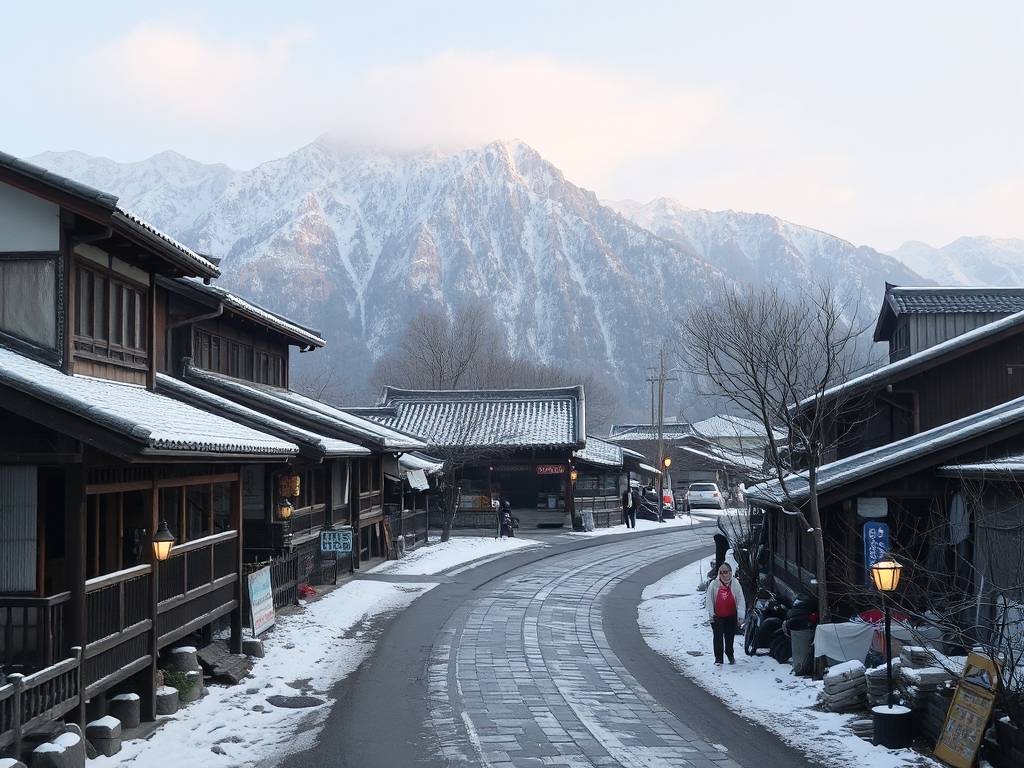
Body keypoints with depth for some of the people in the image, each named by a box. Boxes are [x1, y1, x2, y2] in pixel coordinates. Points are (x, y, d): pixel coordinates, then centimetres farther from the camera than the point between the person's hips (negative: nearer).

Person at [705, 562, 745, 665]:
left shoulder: (735, 584, -7)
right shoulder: (714, 584, -8)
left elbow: (740, 600, -7)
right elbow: (709, 600, -4)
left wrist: (740, 616, -10)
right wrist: (711, 614, -7)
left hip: (731, 616, 1)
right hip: (717, 616, -1)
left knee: (730, 637, 14)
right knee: (717, 637, -1)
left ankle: (730, 655, 37)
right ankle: (718, 658, 9)